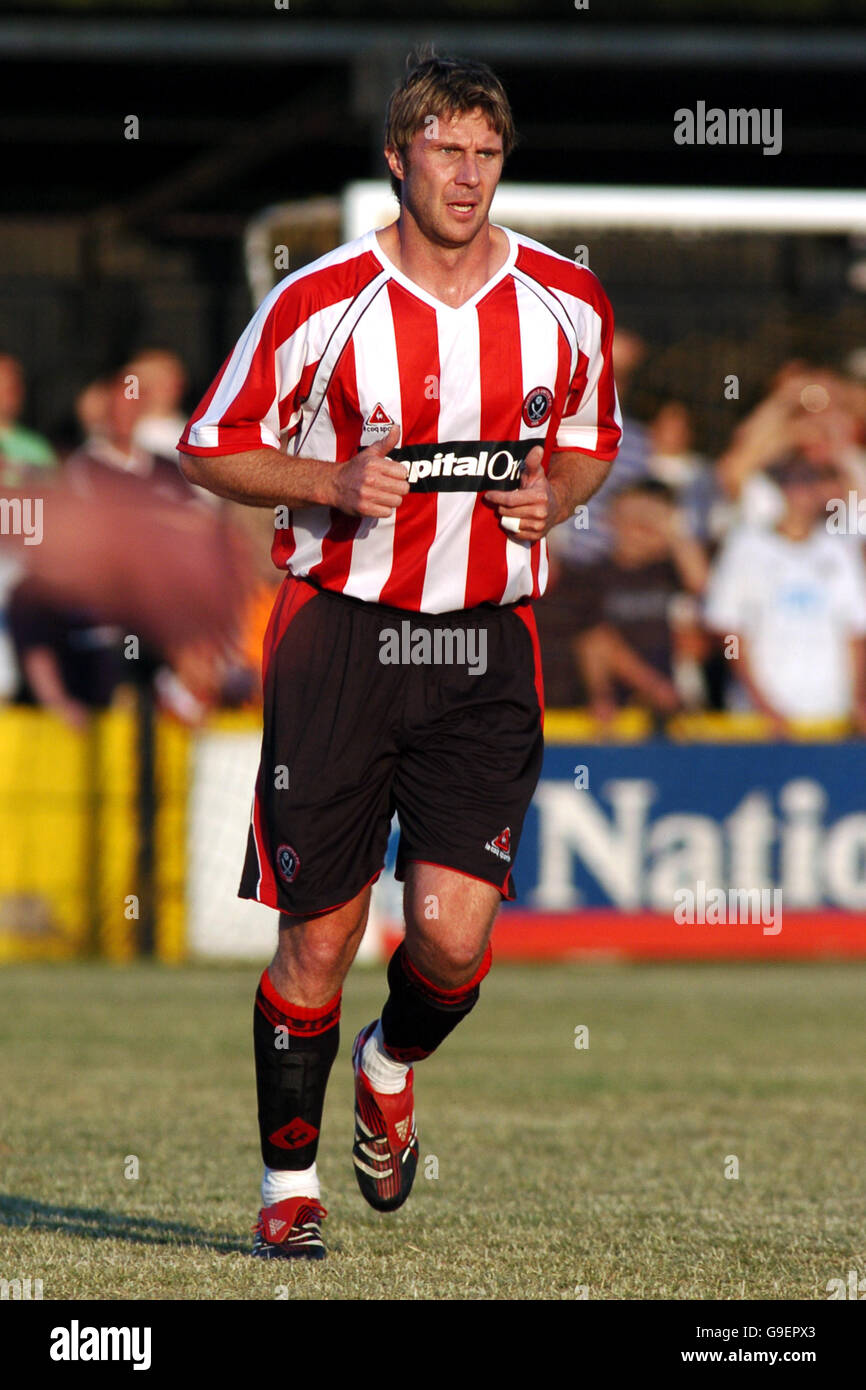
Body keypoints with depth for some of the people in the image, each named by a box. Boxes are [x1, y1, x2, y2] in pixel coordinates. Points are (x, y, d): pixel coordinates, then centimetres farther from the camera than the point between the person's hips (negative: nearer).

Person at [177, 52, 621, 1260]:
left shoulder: (566, 303, 2)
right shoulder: (322, 302, -7)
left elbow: (589, 439, 19)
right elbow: (212, 450, 2)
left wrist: (553, 496, -3)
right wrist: (334, 484, -14)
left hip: (487, 647, 2)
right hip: (341, 636, -2)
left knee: (453, 933, -9)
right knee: (318, 934, -1)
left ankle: (394, 1067, 26)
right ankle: (290, 1182, 17)